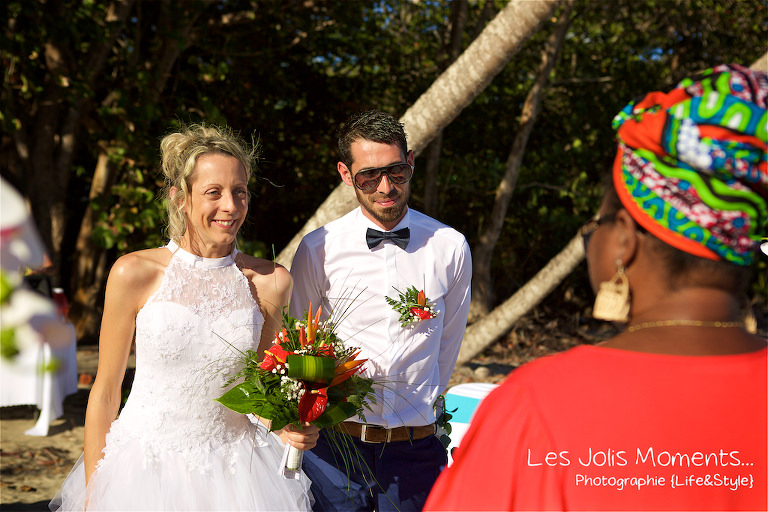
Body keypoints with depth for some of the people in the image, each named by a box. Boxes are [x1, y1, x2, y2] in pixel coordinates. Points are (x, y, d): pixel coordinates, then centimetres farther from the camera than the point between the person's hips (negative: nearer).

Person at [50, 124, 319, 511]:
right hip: (144, 468, -2)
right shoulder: (135, 273, -9)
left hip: (234, 472, 2)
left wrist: (290, 427, -8)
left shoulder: (270, 282, -3)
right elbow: (105, 392, -3)